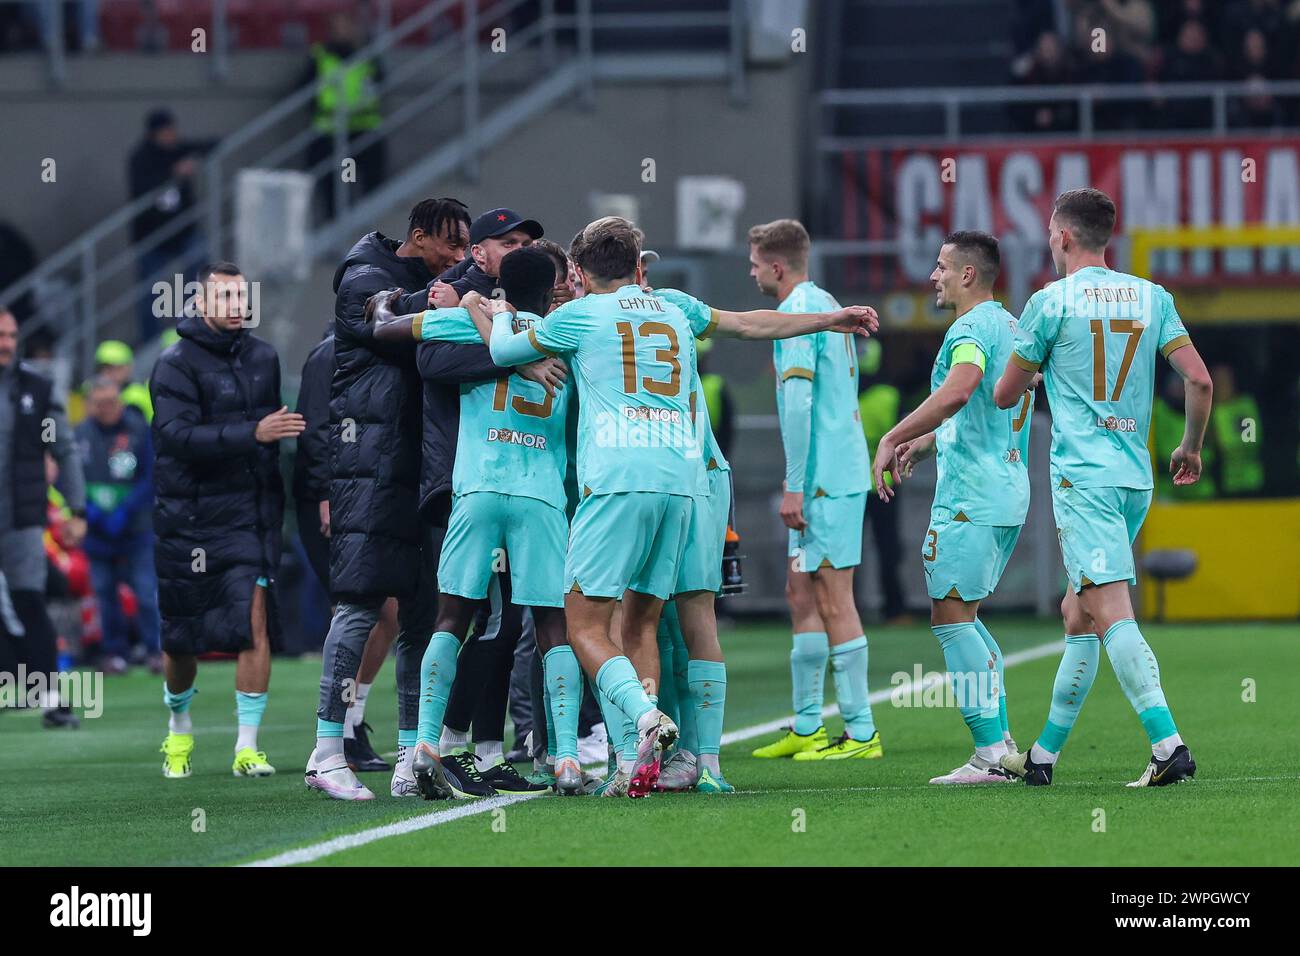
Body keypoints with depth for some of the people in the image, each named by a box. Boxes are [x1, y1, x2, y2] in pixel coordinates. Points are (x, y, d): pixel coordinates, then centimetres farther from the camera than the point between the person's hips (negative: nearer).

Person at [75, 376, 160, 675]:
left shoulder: (140, 431, -5)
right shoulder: (80, 434, 2)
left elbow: (152, 479, -7)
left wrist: (126, 511, -15)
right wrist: (85, 507, -11)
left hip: (136, 529, -3)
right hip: (97, 531, 3)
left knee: (147, 592, -8)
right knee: (105, 594, 5)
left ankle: (157, 650, -2)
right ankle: (114, 653, 14)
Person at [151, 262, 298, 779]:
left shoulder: (263, 357, 10)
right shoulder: (177, 364, -7)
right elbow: (178, 435, -21)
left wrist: (273, 501, 16)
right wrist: (252, 434, -29)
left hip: (251, 516, 3)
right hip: (189, 518, -3)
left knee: (255, 620, -12)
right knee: (181, 638, 6)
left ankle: (247, 747, -7)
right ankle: (179, 725, 33)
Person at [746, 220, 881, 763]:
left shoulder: (797, 313, -12)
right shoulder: (827, 305, 18)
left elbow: (798, 403, -19)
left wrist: (794, 486, -18)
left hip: (823, 478, -10)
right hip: (840, 473, 10)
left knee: (833, 600, -8)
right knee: (802, 595, 14)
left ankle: (861, 733, -7)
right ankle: (806, 727, 18)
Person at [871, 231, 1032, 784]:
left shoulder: (971, 328, -12)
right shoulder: (1010, 327, 19)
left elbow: (958, 391, -32)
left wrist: (891, 439, -27)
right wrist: (922, 445, 26)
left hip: (970, 499, -10)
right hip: (1010, 493, 10)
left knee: (951, 615, -7)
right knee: (962, 616, 16)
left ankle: (991, 755, -11)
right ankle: (1001, 743, 11)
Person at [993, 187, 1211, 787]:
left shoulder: (1051, 302, -3)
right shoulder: (1151, 297, 10)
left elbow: (1004, 396, 4)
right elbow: (1199, 380, 3)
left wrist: (1032, 371, 27)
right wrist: (1191, 447, 18)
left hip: (1083, 477, -6)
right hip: (1136, 478, 6)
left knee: (1111, 613, -15)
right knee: (1078, 615, 15)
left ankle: (1168, 745, -29)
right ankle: (1043, 755, 20)